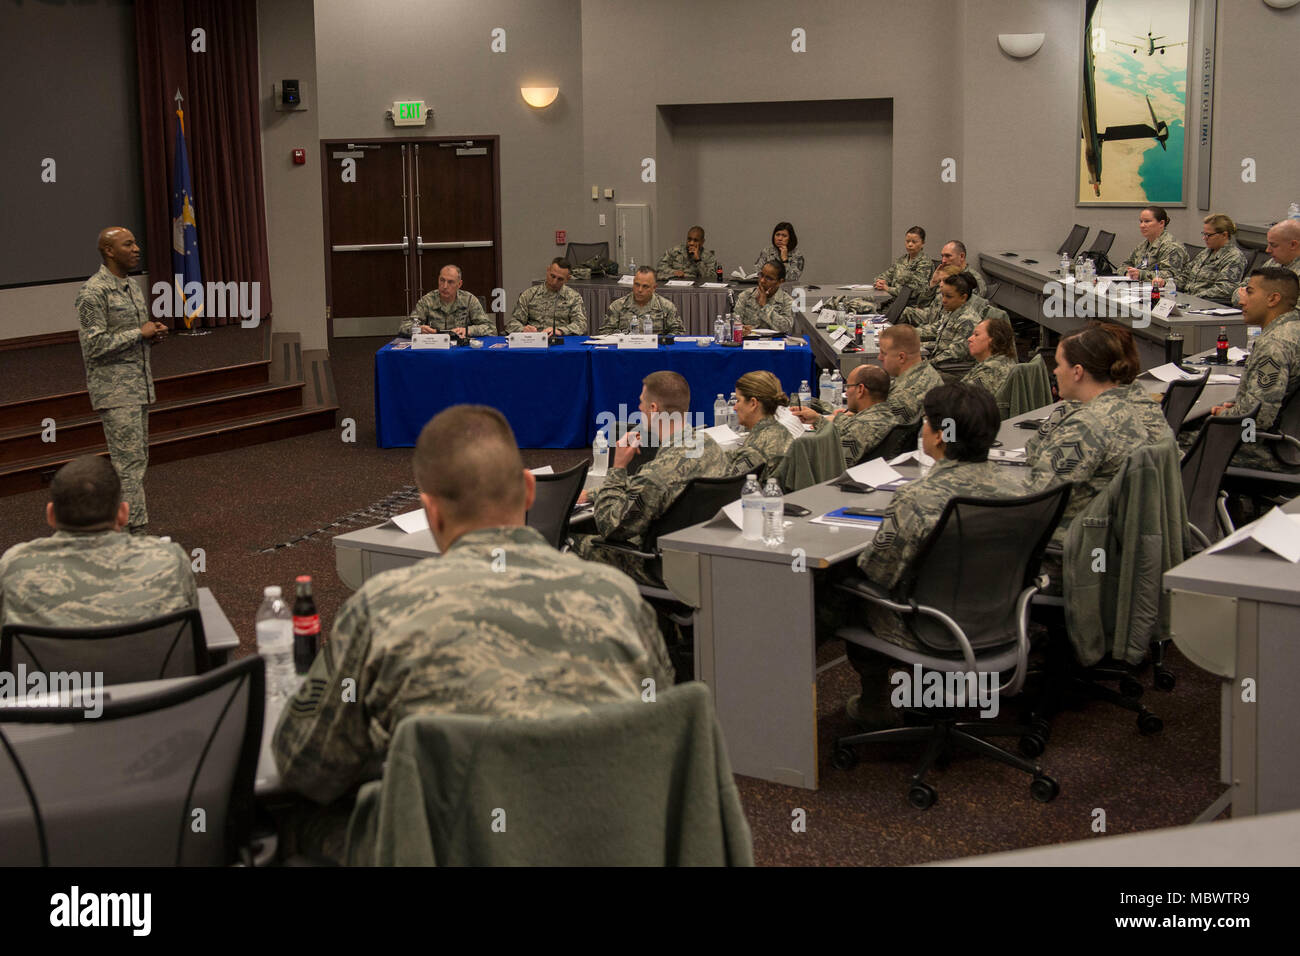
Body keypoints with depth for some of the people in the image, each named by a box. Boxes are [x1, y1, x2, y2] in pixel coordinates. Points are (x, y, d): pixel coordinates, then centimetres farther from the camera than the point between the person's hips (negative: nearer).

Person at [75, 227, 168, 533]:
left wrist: (153, 333, 3)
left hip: (140, 386, 9)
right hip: (115, 390, -9)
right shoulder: (93, 292, -14)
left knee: (137, 459, 11)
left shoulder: (132, 286, 15)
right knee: (129, 461, -10)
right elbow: (94, 345, -19)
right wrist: (140, 333, -16)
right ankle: (135, 530, -7)